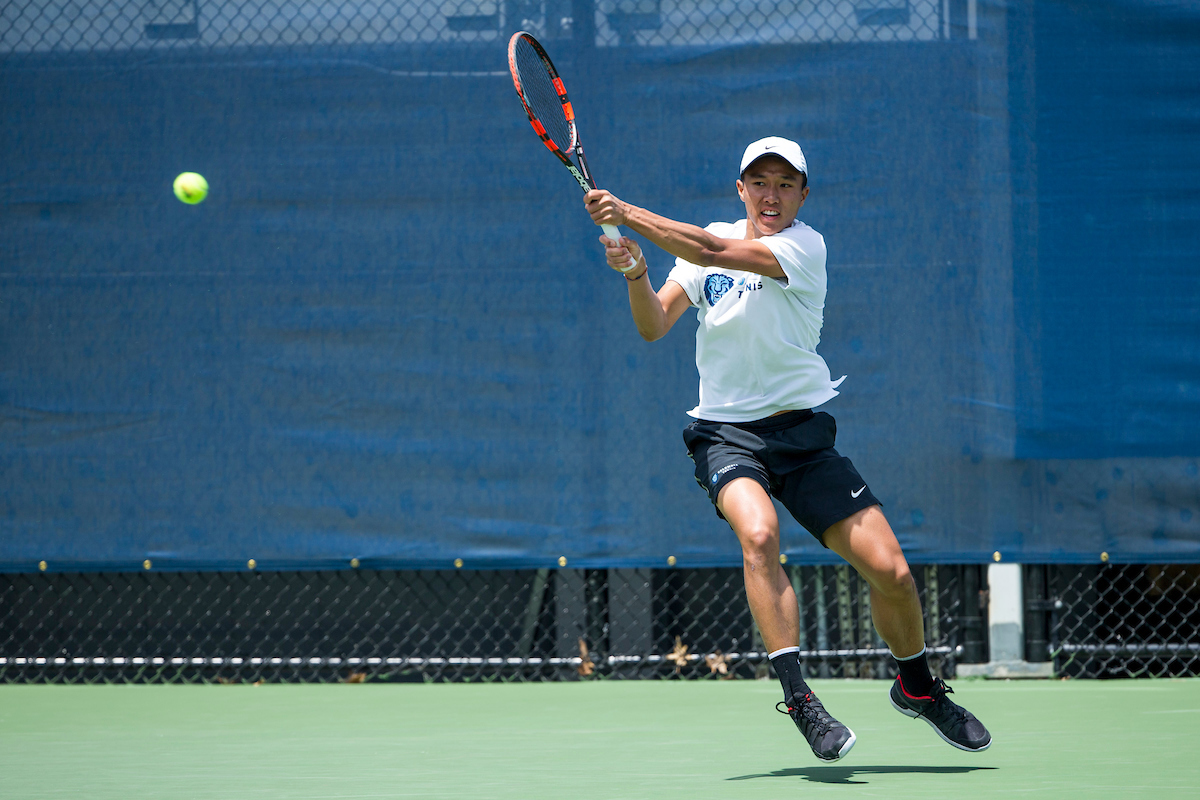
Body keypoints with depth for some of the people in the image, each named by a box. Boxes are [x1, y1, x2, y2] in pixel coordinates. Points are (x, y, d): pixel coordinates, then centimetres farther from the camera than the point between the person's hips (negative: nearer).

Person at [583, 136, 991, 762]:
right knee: (758, 533, -32)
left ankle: (918, 687, 23)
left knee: (890, 571, -6)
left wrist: (627, 213, -26)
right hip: (725, 432, 1)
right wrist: (636, 273, -23)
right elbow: (654, 327, -4)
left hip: (801, 431, -1)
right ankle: (798, 699, -30)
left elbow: (714, 251, -24)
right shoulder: (705, 242, 5)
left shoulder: (805, 246, -9)